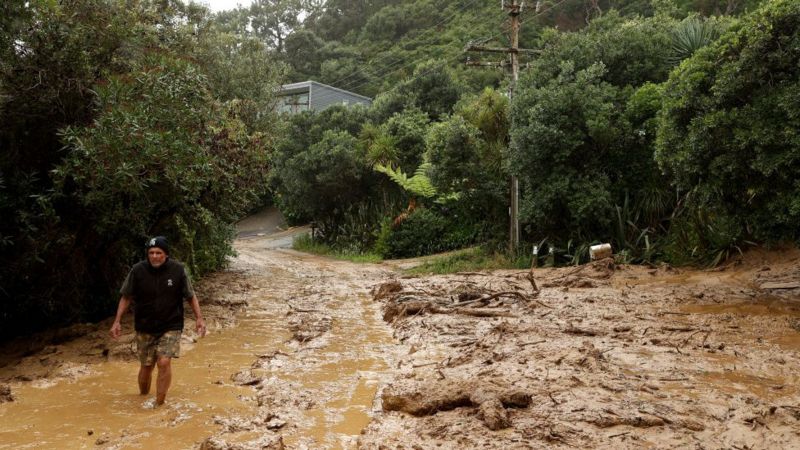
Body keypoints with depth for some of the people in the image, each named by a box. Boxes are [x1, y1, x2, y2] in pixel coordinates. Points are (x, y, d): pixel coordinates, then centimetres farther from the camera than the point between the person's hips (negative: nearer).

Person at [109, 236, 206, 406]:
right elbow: (126, 297, 1)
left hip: (170, 327, -1)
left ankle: (159, 404, -3)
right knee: (146, 366, 10)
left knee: (164, 362, -16)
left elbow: (191, 296, -1)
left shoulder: (178, 270, -11)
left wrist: (199, 318, -8)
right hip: (144, 328, 2)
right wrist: (117, 322, -2)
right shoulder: (137, 270, -10)